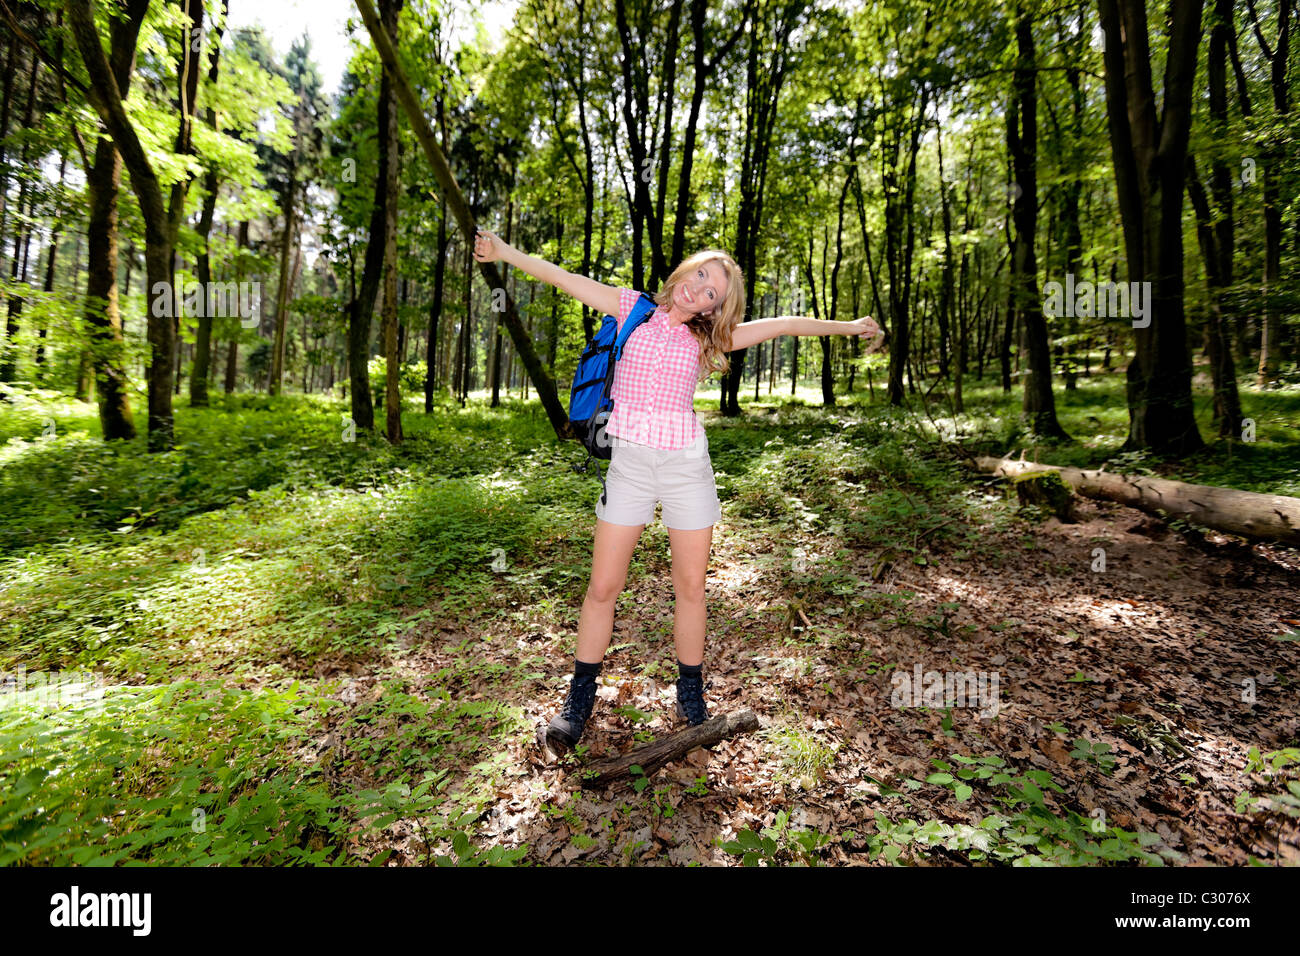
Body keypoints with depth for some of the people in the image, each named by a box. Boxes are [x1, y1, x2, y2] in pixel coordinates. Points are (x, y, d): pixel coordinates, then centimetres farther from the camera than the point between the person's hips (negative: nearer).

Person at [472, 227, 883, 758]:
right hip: (629, 462, -1)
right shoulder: (634, 310, 7)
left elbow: (784, 325, 14)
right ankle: (580, 699, 20)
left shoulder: (705, 337, 9)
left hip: (686, 464, 1)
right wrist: (507, 253, 5)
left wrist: (846, 326, 19)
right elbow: (567, 280, 6)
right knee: (603, 587, 2)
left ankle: (690, 695, 26)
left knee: (690, 587, 6)